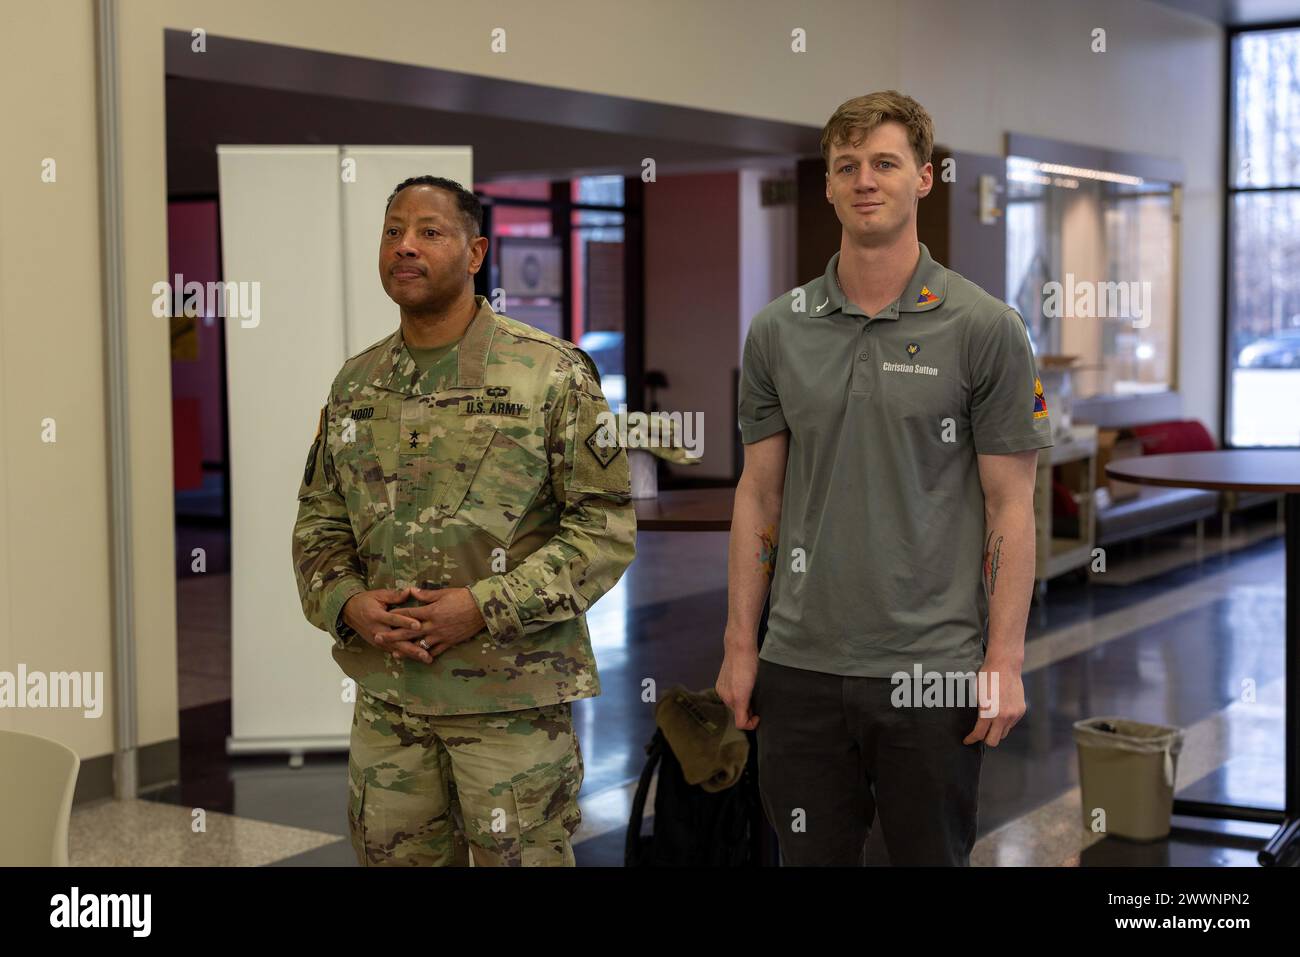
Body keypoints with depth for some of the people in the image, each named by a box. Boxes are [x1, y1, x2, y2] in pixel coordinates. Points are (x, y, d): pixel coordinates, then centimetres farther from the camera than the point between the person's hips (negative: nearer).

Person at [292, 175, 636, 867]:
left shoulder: (550, 373, -6)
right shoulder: (355, 385, 10)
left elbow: (606, 524, -9)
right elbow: (318, 521, 15)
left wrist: (485, 607, -17)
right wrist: (348, 603, -6)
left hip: (511, 701, -4)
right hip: (384, 699, 4)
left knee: (520, 856, 5)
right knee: (393, 854, 14)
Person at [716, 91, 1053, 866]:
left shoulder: (985, 328, -5)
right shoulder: (779, 330, 5)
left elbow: (1011, 506, -4)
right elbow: (760, 493, 8)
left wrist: (1005, 659, -9)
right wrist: (740, 643, 5)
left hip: (934, 665, -3)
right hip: (802, 664, 3)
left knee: (933, 855, 9)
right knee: (812, 857, 12)